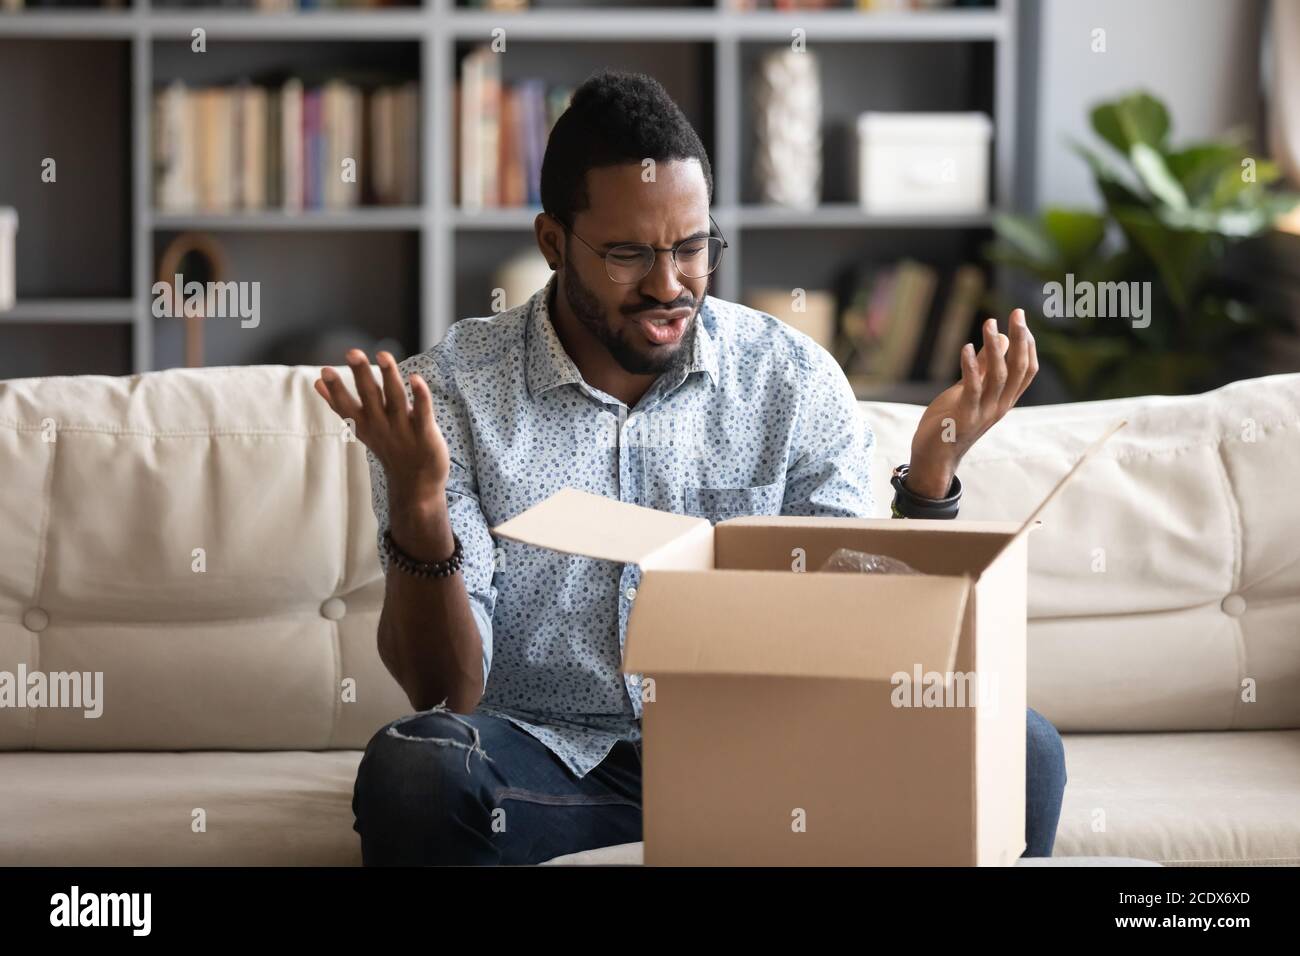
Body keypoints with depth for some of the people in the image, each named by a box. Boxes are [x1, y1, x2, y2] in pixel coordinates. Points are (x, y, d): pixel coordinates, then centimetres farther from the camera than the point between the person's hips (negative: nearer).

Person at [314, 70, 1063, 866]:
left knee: (1018, 749, -24)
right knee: (411, 770, -37)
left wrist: (929, 479, -14)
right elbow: (447, 696, -10)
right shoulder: (449, 393, -5)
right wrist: (417, 509, -27)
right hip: (548, 760, -1)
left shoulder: (795, 380, 2)